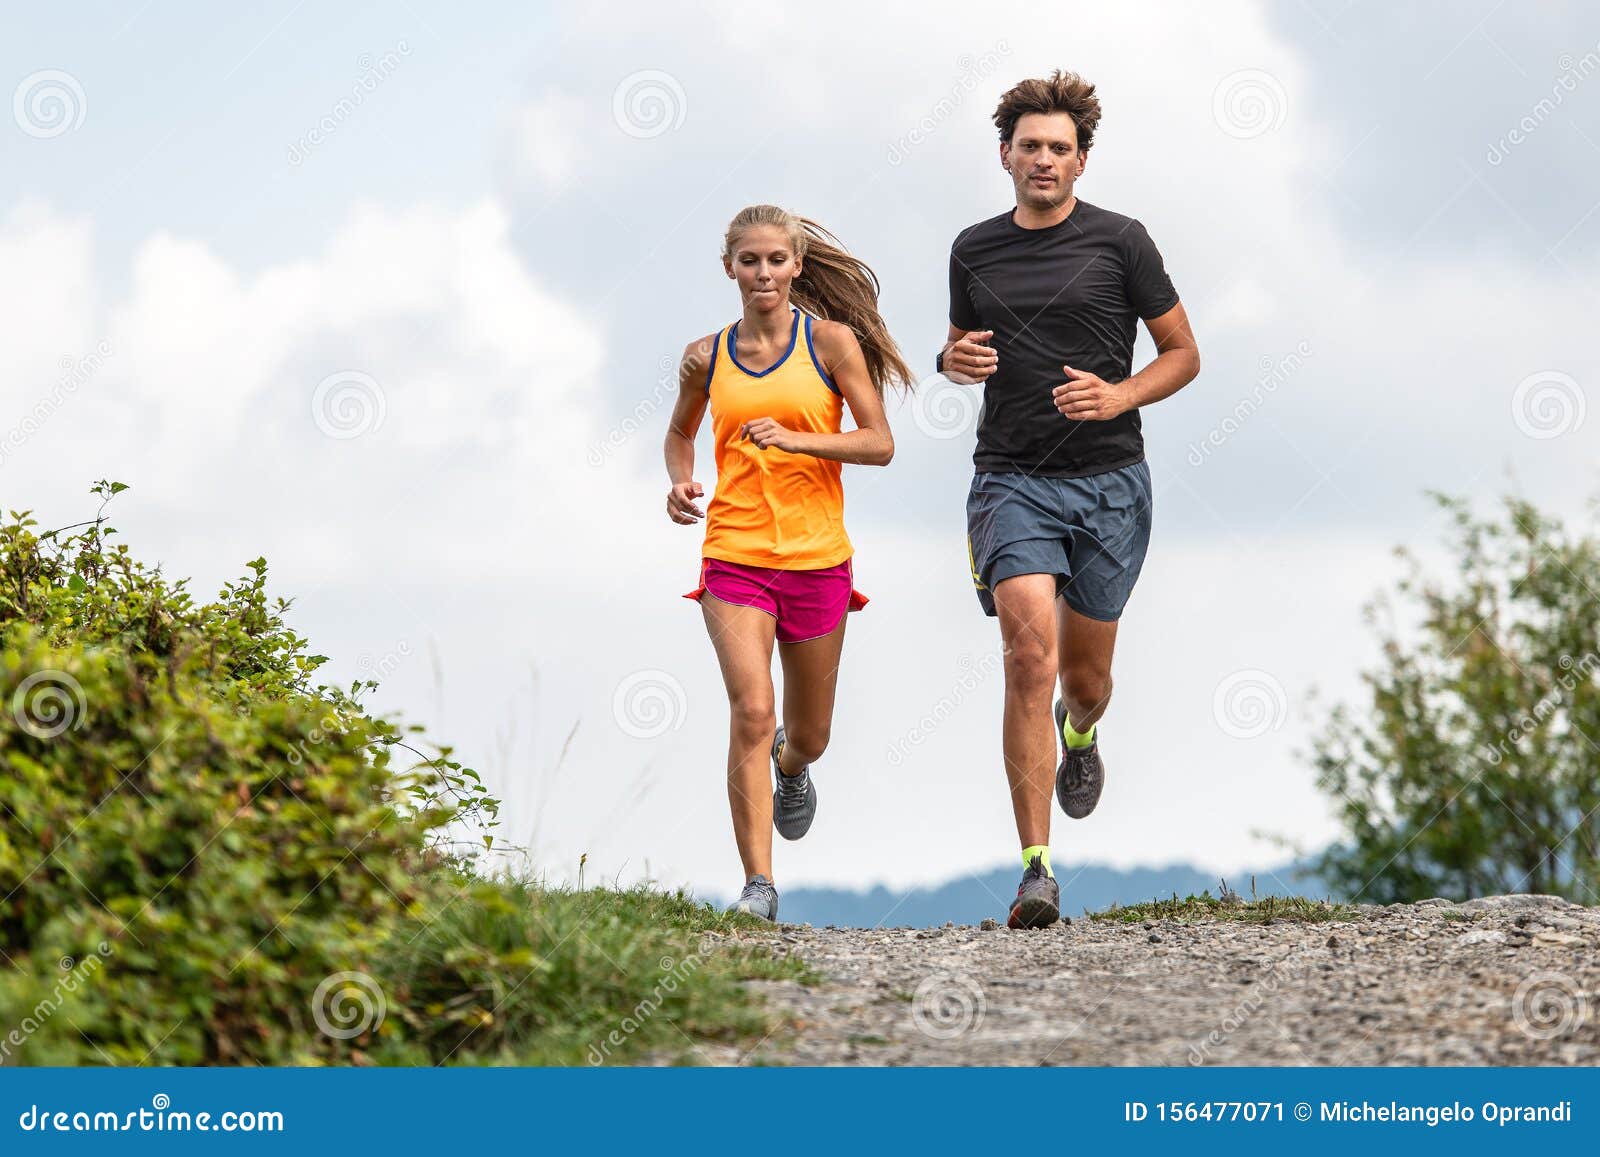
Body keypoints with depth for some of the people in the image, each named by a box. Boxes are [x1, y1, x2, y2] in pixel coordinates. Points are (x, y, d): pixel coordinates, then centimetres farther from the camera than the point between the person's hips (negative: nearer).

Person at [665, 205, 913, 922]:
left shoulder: (832, 342, -1)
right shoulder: (706, 358, 5)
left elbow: (879, 444, -6)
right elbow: (680, 433, 24)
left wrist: (796, 439, -20)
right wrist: (680, 481, 3)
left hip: (817, 558, 0)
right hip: (733, 557, 0)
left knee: (808, 737, 13)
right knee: (751, 711, -19)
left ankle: (791, 765, 52)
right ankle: (757, 886, -17)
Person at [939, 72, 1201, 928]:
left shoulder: (1119, 241, 0)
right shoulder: (975, 250, 7)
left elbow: (1183, 353, 5)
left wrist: (1120, 395, -14)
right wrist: (954, 360, -1)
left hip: (1108, 481, 0)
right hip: (1012, 479, 0)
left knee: (1086, 674, 11)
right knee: (1031, 655, -18)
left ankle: (1079, 732, 52)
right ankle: (1036, 869, -19)